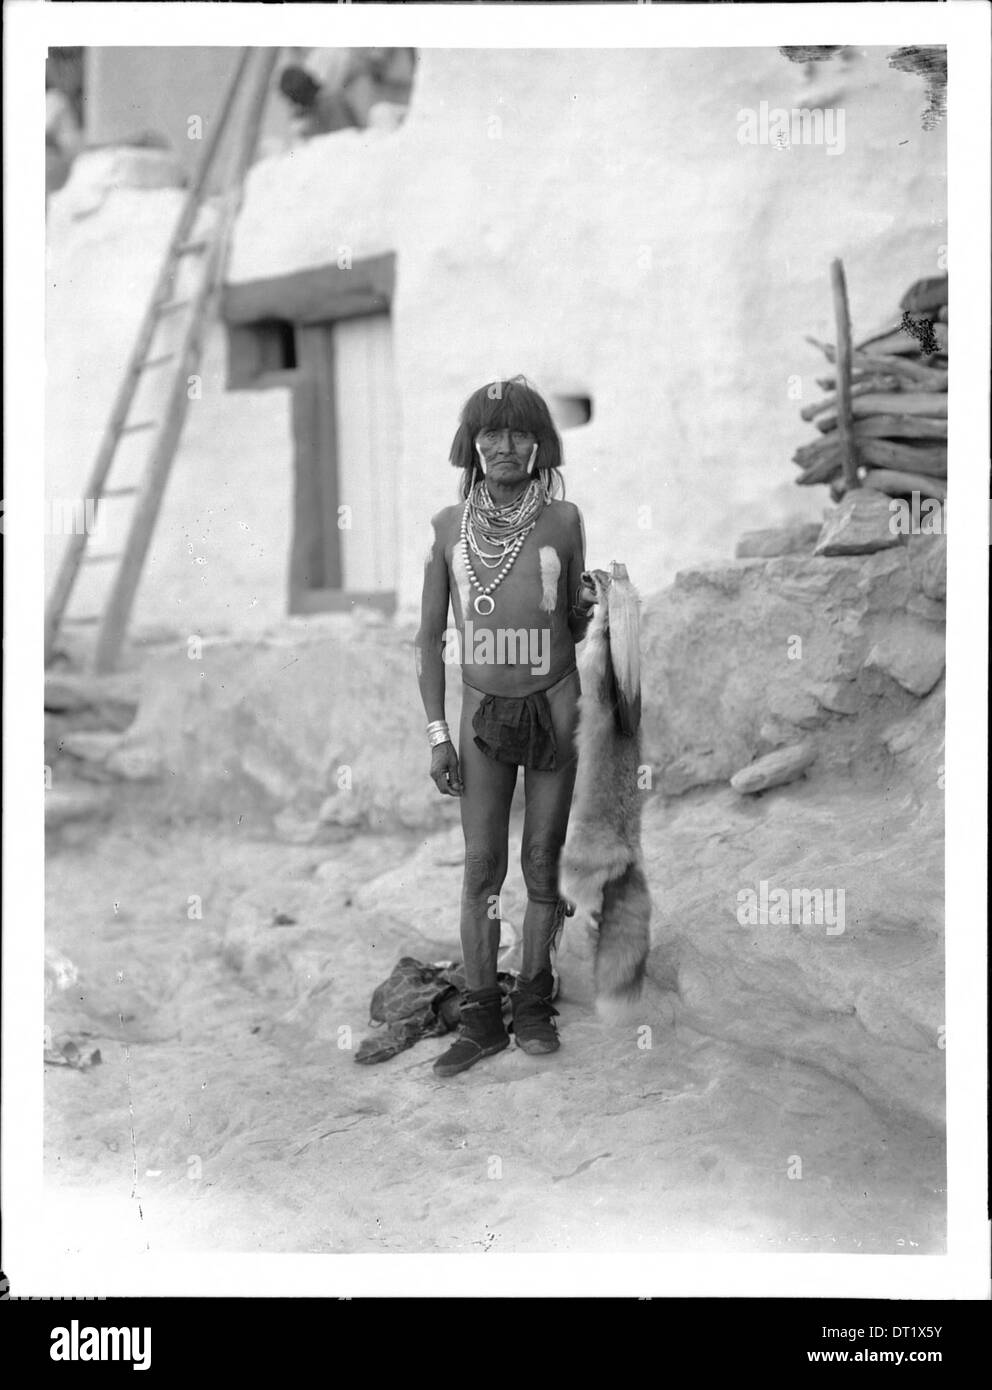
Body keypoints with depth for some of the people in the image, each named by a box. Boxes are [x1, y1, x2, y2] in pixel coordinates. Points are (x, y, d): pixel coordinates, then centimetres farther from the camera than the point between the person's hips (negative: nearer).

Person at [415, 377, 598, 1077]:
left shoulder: (562, 520, -3)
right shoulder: (451, 524, 0)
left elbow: (574, 629, 8)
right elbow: (430, 636, 3)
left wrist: (589, 607, -15)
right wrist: (437, 732, -2)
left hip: (553, 705, -1)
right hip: (484, 710, 1)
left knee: (543, 862, 4)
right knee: (482, 866, -1)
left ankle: (535, 1003, 16)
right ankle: (482, 1016, 6)